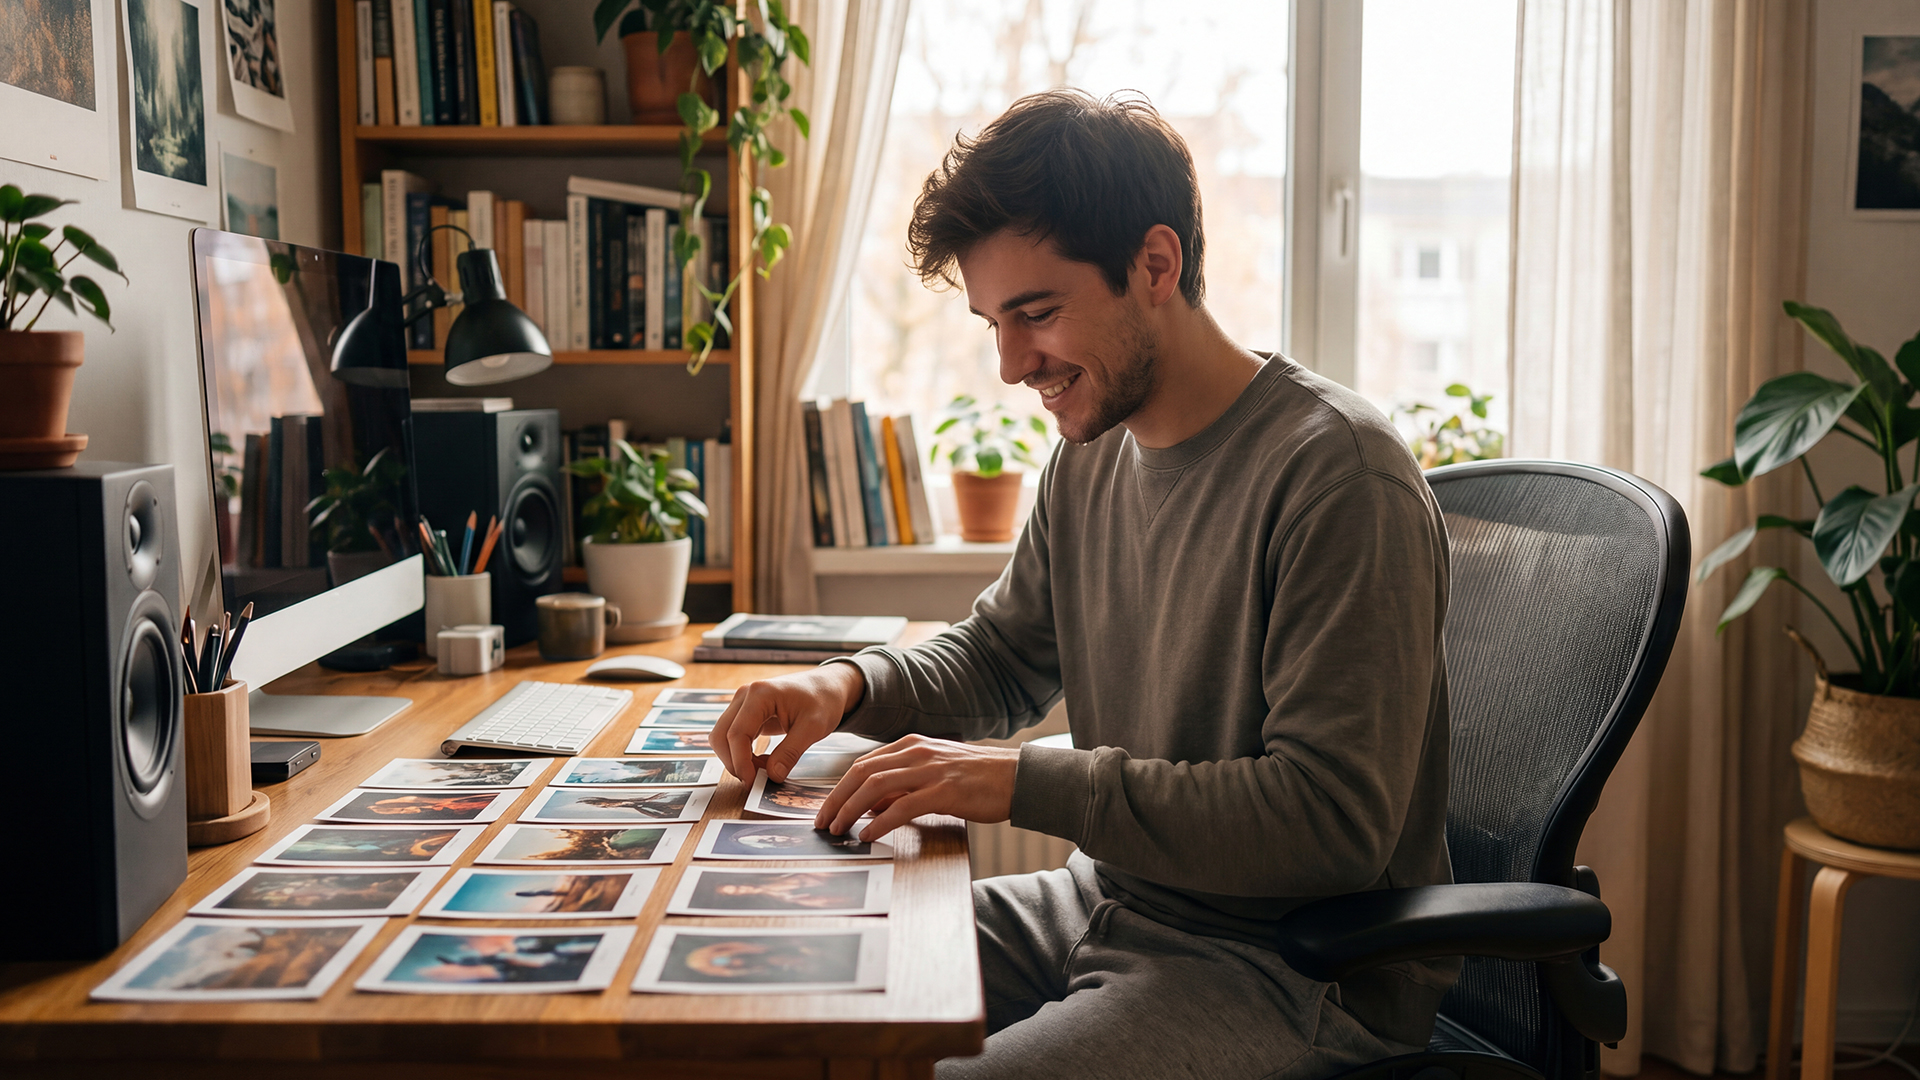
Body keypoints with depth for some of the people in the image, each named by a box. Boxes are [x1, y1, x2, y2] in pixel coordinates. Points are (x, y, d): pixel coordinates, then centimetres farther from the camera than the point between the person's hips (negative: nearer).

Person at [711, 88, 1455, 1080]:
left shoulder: (1336, 475, -21)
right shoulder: (1092, 453, 6)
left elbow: (1332, 820, -26)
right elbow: (997, 656, 19)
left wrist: (1027, 782, -27)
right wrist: (851, 684, -2)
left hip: (1294, 969, -7)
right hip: (1110, 904, 8)